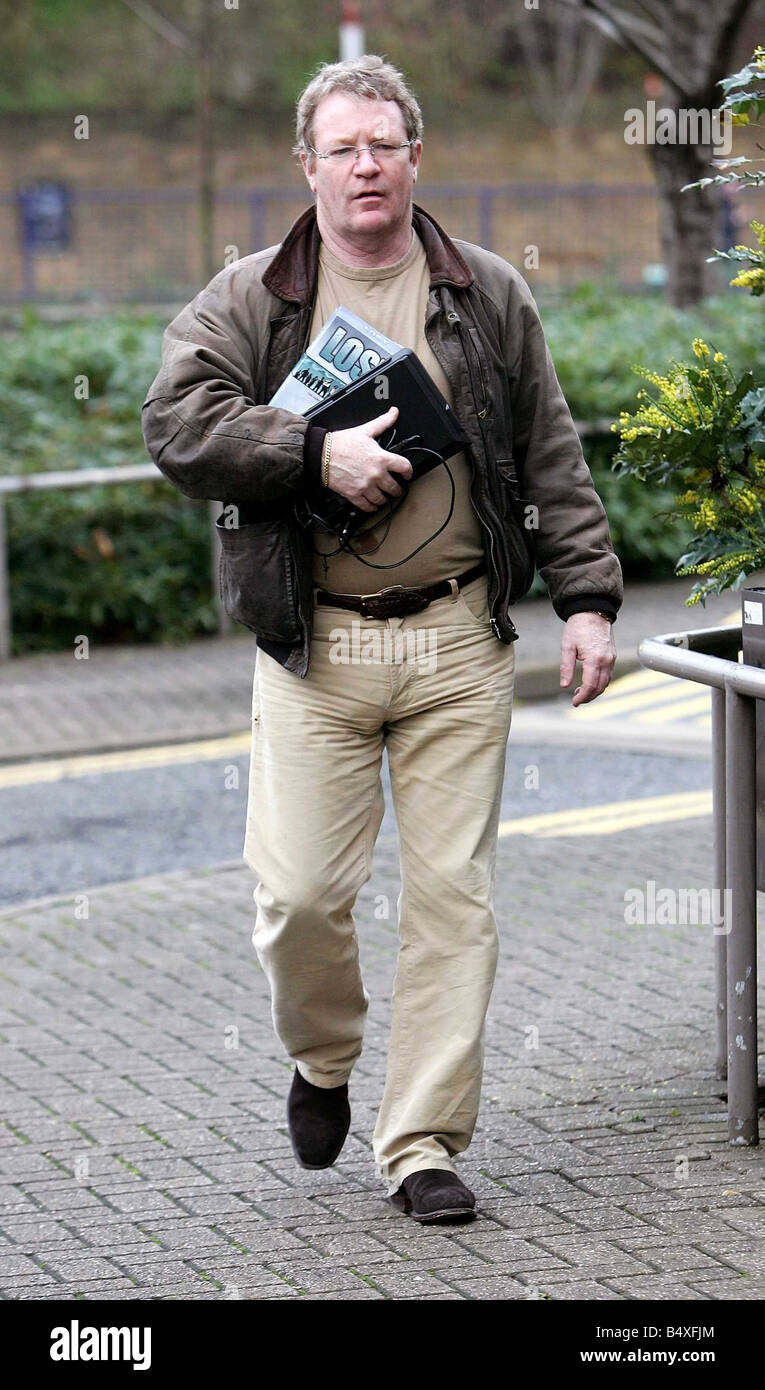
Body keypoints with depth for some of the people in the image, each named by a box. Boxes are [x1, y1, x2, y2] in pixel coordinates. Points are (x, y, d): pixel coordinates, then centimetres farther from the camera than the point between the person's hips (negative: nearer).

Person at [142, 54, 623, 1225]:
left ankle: (422, 1144, 6)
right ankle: (323, 1062, 25)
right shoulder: (247, 303, 4)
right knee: (301, 890, -6)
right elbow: (178, 424, -10)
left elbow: (553, 461, 11)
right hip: (313, 645, -1)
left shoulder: (489, 298, 9)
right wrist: (319, 451, -17)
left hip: (459, 643, 1)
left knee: (452, 892, -1)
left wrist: (586, 598, 3)